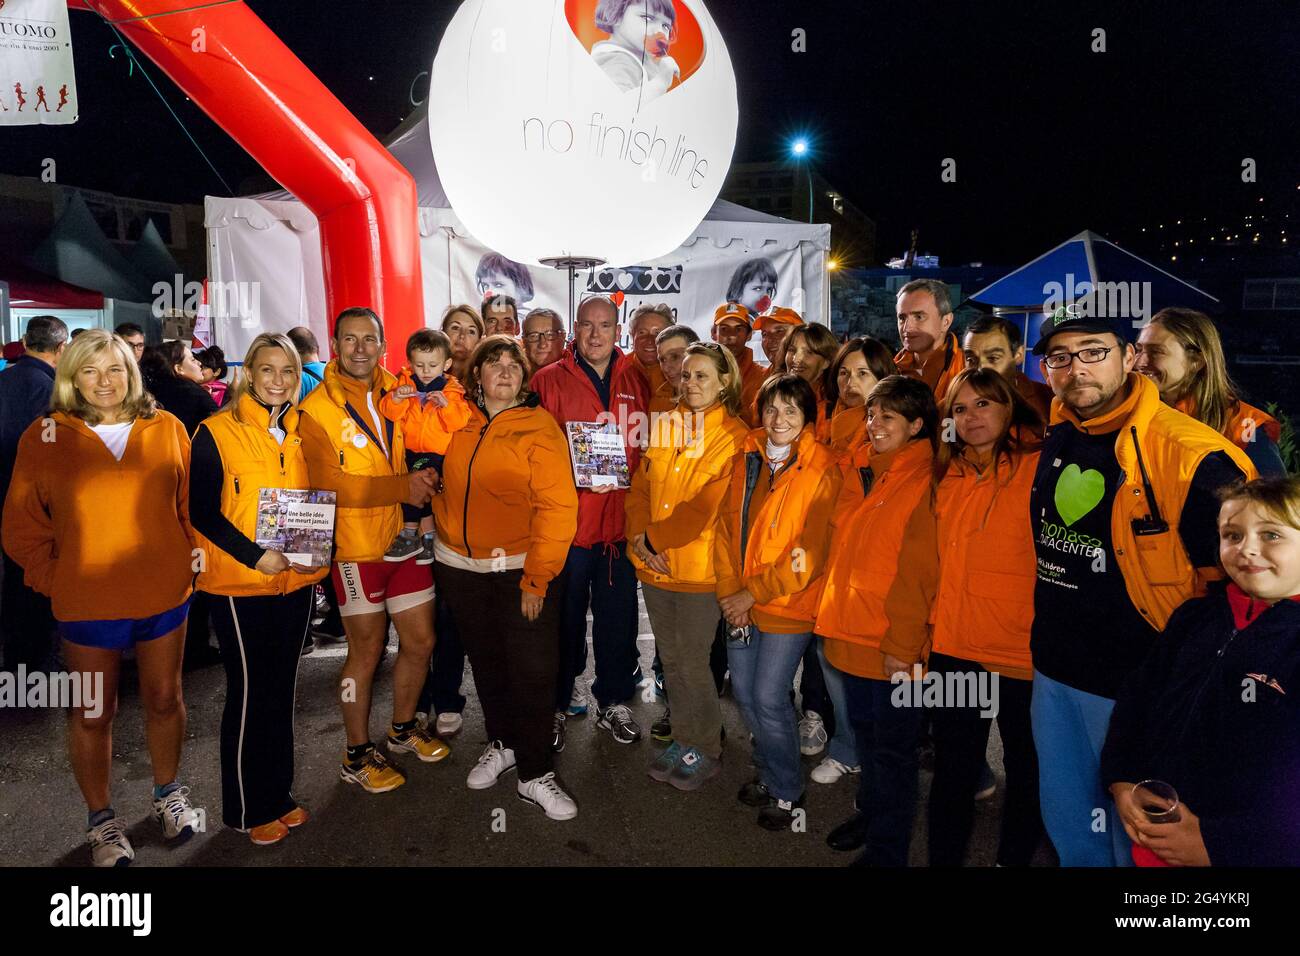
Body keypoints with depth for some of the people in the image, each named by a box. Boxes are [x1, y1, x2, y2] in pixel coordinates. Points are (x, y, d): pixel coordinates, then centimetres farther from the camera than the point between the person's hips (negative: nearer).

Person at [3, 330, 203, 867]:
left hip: (164, 596, 1)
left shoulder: (167, 430, 0)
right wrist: (52, 579, -6)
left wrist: (192, 557, -2)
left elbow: (192, 503, 6)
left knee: (164, 700, 15)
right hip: (86, 604, -1)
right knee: (92, 713, 12)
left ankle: (168, 793, 37)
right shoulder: (45, 438, -3)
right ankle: (101, 820, 30)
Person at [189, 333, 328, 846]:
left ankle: (277, 794, 31)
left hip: (297, 580, 5)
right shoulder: (217, 432, -8)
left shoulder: (300, 432, 7)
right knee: (249, 694, 4)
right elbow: (202, 512, -11)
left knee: (282, 690, 15)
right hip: (241, 585, -5)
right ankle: (247, 809, 21)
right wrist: (256, 556, -21)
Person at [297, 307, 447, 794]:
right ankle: (357, 755, 26)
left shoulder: (398, 392, 4)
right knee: (367, 651, 6)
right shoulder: (317, 410, -10)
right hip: (357, 547, -5)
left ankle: (403, 729, 37)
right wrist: (403, 486, -21)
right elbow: (329, 485, -19)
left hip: (405, 538, 5)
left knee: (420, 642, 12)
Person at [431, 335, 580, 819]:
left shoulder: (539, 426, -9)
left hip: (522, 568, -4)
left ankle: (535, 775, 12)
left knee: (533, 670, -3)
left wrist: (536, 578, -16)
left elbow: (557, 506, -14)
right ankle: (502, 743, 38)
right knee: (486, 662, 18)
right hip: (459, 566, 5)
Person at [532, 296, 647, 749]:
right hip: (567, 520, -3)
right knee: (565, 618, 7)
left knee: (618, 617, 12)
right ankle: (558, 705, 25)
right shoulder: (549, 381, -1)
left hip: (621, 520, 3)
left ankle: (613, 702, 30)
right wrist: (574, 475, -16)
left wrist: (626, 474, -3)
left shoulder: (634, 381, 8)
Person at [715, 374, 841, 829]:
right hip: (742, 603, 6)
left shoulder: (822, 470, -12)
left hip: (788, 604, -6)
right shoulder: (749, 459, 5)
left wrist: (753, 593, -15)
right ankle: (769, 773, 38)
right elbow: (727, 525, 5)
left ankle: (787, 790, 22)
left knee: (769, 696, -3)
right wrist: (728, 592, -5)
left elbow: (813, 552, -16)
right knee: (744, 692, 14)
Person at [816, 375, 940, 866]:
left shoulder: (922, 482, -14)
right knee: (864, 732, 23)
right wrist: (833, 615, 13)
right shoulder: (860, 471, 7)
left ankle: (886, 848, 24)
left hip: (891, 645, -7)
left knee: (892, 746, 8)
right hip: (850, 633, 7)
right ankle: (869, 812, 43)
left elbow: (917, 572, -17)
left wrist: (902, 646, -17)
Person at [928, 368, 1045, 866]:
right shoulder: (949, 473, 6)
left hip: (1021, 651, -4)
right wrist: (936, 616, 11)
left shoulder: (1039, 467, -9)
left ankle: (1014, 857, 35)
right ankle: (943, 856, 31)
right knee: (952, 766, 15)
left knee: (1024, 768, 15)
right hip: (953, 644, 4)